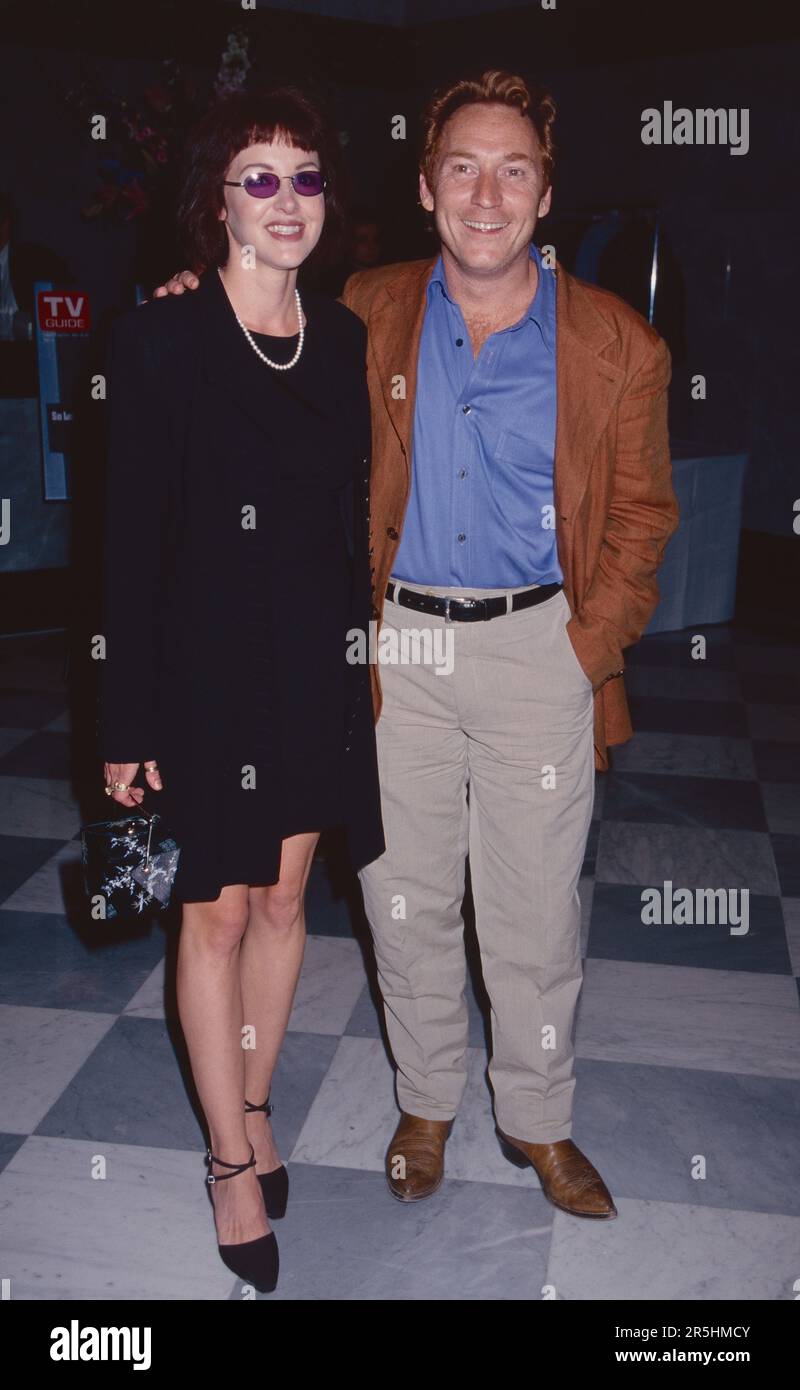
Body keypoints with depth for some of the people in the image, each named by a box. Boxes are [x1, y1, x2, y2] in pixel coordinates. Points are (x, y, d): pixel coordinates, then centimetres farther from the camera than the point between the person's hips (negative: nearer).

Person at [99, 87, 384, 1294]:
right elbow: (133, 538, -10)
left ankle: (254, 1105, 37)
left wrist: (364, 659, 8)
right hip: (211, 668, -4)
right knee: (216, 915, 6)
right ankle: (233, 1161, 24)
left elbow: (353, 515, 10)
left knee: (284, 897, 15)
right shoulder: (161, 341, -8)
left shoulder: (344, 339, 6)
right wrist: (129, 722, -11)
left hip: (320, 667, 5)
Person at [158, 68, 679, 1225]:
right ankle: (428, 1101, 35)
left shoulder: (617, 344, -2)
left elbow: (641, 519, 4)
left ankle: (539, 1122, 32)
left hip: (540, 644, -1)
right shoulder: (367, 315, 3)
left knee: (536, 913, 7)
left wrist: (586, 654, -5)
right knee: (405, 898, 11)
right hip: (397, 644, 2)